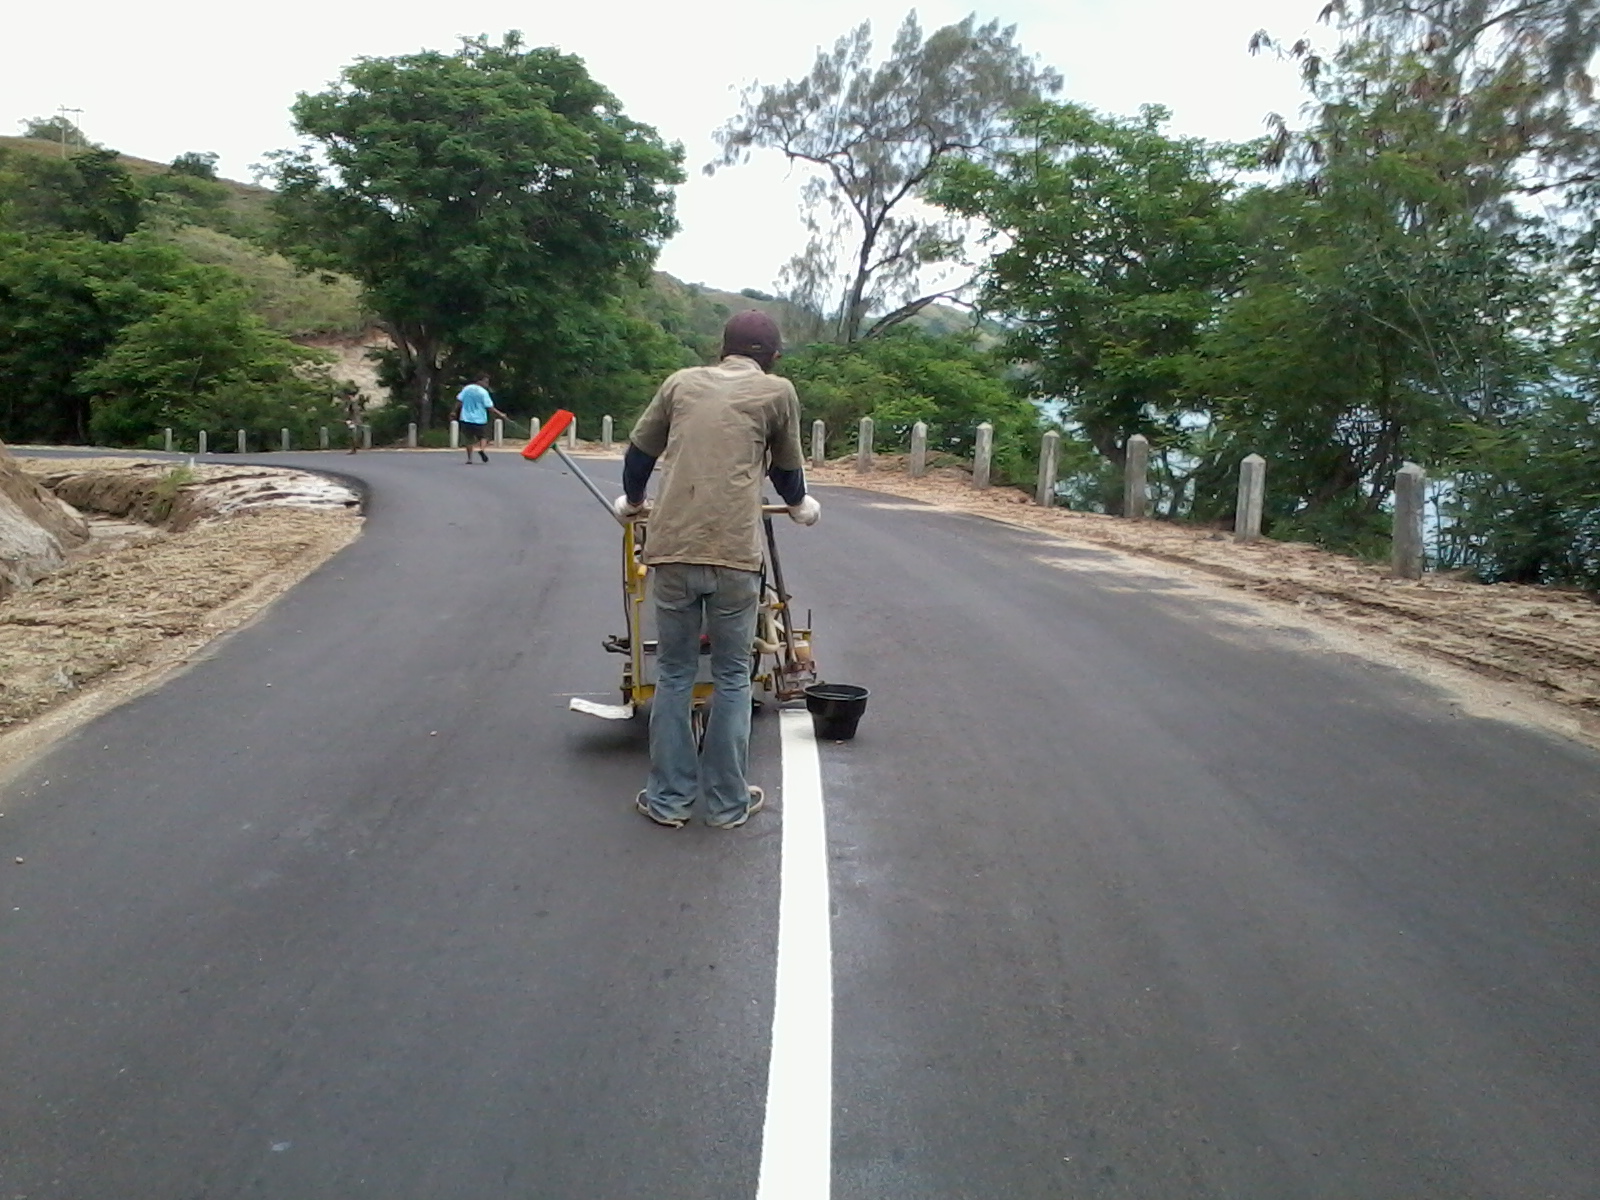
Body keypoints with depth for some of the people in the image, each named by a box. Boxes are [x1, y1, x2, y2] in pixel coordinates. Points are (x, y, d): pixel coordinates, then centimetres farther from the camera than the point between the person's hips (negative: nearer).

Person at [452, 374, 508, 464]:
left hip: (466, 419, 4)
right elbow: (490, 407, -12)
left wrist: (454, 412, 15)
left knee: (469, 439, 13)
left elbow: (459, 401, 5)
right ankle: (482, 449, -15)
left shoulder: (467, 388, 4)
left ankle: (469, 458, 9)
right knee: (483, 436, 14)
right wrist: (500, 415, -6)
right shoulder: (483, 392, -9)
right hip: (479, 419, -3)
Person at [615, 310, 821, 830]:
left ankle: (668, 799, 20)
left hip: (673, 549, 2)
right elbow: (786, 466, 20)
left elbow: (639, 449, 22)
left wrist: (632, 500, 41)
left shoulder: (681, 382, 15)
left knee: (674, 674, 13)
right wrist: (799, 504, 42)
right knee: (732, 678, 10)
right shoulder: (778, 391, 8)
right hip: (735, 553, -2)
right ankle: (728, 802, 18)